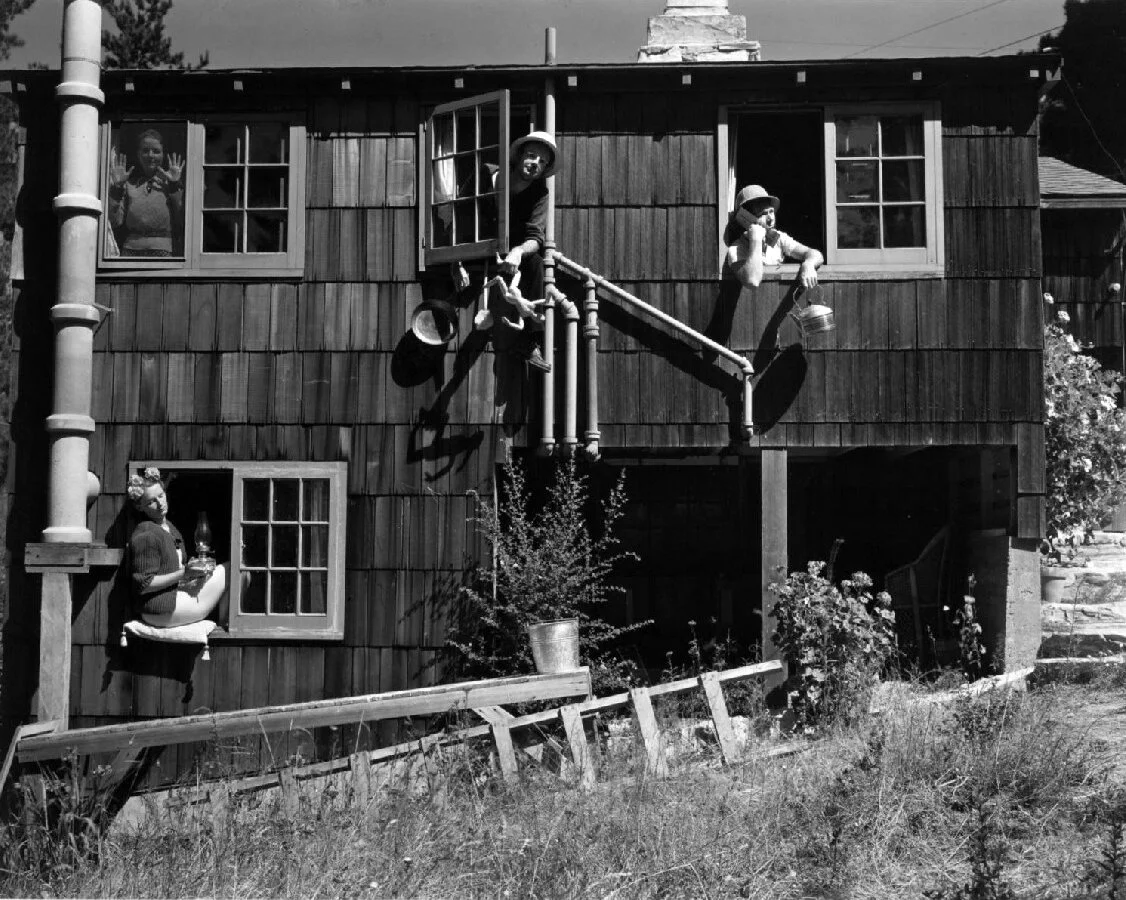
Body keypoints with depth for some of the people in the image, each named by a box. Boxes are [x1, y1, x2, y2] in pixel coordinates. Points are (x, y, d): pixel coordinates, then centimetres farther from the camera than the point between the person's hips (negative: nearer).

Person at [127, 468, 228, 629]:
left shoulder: (169, 527, 16)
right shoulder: (145, 535, -14)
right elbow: (144, 585, -17)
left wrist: (193, 570, 1)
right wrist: (184, 573, -21)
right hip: (162, 611, -10)